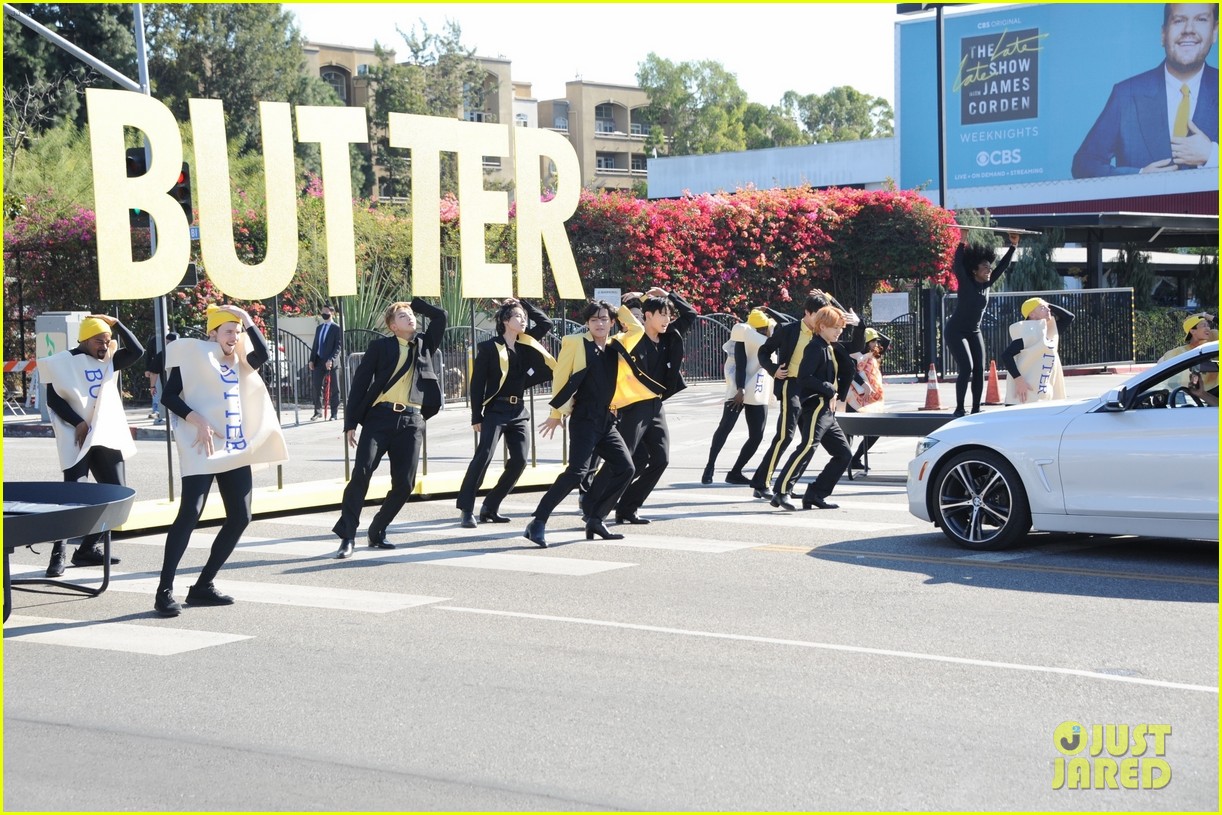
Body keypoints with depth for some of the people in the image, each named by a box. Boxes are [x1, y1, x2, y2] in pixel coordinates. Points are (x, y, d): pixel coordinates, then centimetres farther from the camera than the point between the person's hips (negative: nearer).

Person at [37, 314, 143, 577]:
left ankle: (87, 549, 15)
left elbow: (137, 351, 0)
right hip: (76, 439, -6)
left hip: (106, 438, 6)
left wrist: (116, 324, -6)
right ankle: (58, 555, -9)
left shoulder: (109, 361, 12)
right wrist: (78, 423, -16)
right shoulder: (64, 362, -3)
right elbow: (53, 400, -7)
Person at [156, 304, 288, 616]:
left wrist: (246, 319, -8)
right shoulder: (194, 355, 0)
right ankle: (164, 591, -14)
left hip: (235, 450, 7)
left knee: (240, 517, 4)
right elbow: (168, 396, -7)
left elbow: (263, 353, -3)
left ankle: (203, 586, 14)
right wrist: (198, 420, -18)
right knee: (190, 514, -17)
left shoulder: (238, 362, 16)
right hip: (202, 450, -7)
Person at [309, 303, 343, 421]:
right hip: (319, 362, 6)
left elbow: (339, 346, -9)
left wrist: (331, 359, -20)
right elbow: (315, 345, 18)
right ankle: (318, 411, 14)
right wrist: (312, 360, 7)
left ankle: (334, 413, 6)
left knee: (334, 389, 1)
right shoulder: (319, 328, 17)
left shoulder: (336, 329, -3)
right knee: (315, 387, 3)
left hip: (332, 362, -6)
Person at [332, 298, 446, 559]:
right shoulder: (380, 346, 7)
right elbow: (360, 382, 4)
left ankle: (377, 533, 15)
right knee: (361, 472, -16)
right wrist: (350, 422, -2)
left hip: (411, 421, 3)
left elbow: (440, 316, 13)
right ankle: (347, 536, -11)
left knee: (404, 483, -3)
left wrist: (414, 303, 16)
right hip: (379, 417, -3)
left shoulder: (424, 344, 17)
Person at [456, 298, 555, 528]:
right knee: (483, 457, -16)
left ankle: (490, 507, 8)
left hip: (519, 411, 6)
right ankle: (467, 510, -14)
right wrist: (476, 416, -10)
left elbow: (546, 323, 20)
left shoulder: (526, 344, 11)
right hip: (496, 410, -6)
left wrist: (524, 304, 12)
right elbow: (477, 383, -5)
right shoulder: (489, 347, -5)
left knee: (519, 461, -2)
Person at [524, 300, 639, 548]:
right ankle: (538, 523, -18)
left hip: (607, 420, 7)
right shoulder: (576, 343, -4)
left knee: (625, 468, 4)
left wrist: (621, 308, 13)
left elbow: (637, 329, 22)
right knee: (577, 471, -19)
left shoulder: (615, 346, 11)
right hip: (584, 418, -7)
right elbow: (560, 377, -3)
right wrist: (557, 413, -3)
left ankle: (596, 520, 14)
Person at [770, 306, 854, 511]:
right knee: (808, 446, -25)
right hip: (816, 406, -10)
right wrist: (830, 389, -14)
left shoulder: (831, 349, 21)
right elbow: (804, 377, -18)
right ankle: (781, 492, -32)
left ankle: (816, 494, 8)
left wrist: (838, 397, 15)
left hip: (828, 411, 10)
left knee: (844, 454, 9)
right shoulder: (815, 348, -8)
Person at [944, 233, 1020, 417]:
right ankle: (959, 408, -11)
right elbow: (958, 263, -27)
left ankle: (976, 409, 3)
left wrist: (1013, 246, 2)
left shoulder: (986, 284, 1)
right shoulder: (965, 283, -14)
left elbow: (1003, 266, 6)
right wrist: (963, 241, -27)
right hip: (955, 331, -7)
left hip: (974, 332, 7)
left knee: (979, 370, -1)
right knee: (966, 368, -17)